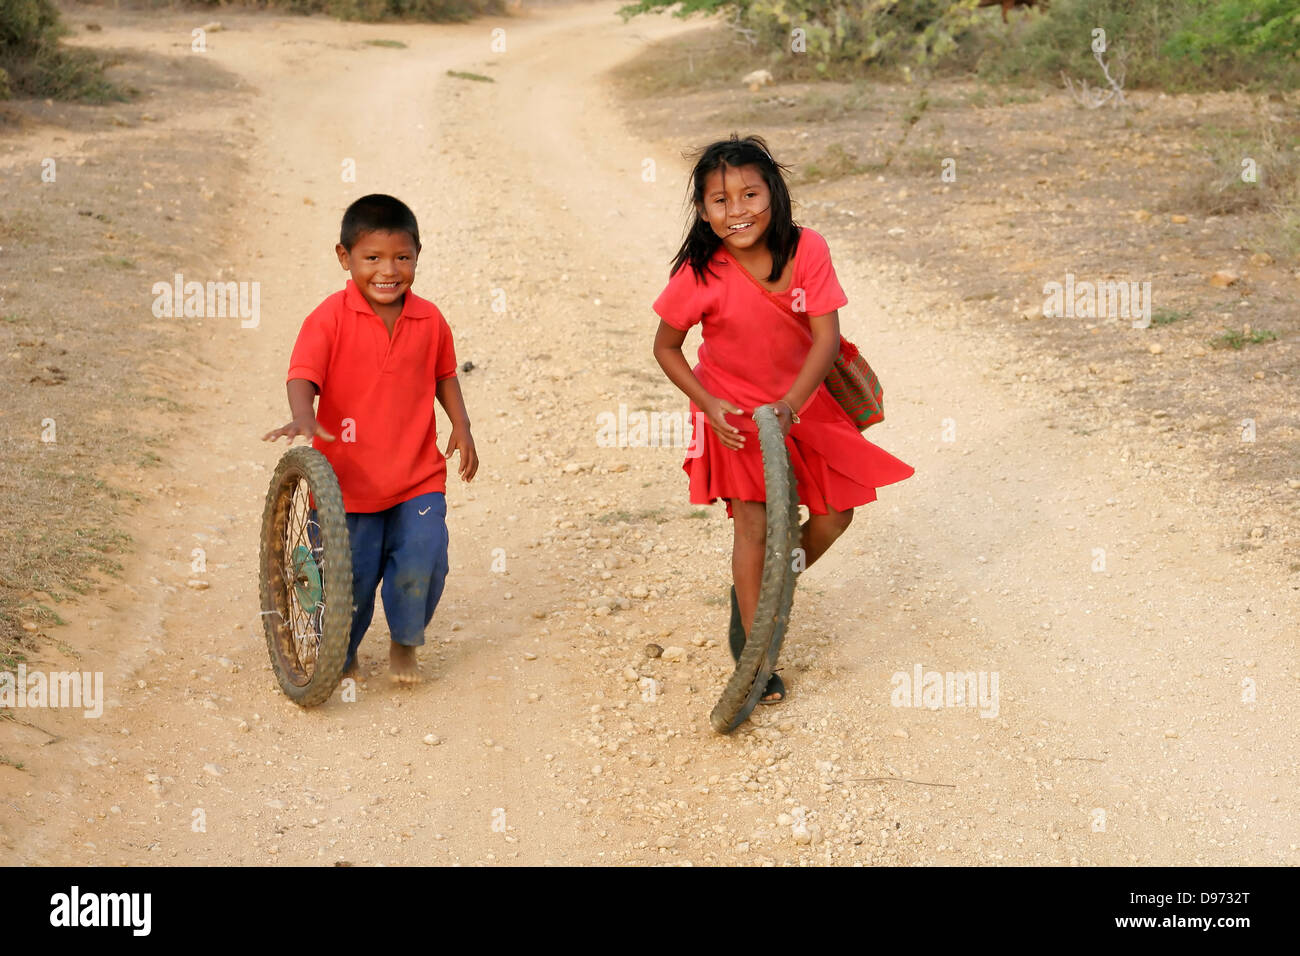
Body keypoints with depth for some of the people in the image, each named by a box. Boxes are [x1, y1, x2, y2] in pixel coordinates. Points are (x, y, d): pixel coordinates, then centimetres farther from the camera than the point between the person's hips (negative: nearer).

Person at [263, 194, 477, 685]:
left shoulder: (429, 319, 1)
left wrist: (461, 426, 5)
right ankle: (340, 655, 35)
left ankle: (404, 643, 20)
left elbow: (444, 375, 16)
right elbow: (303, 375, -20)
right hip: (348, 476, -2)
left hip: (418, 477, 2)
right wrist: (304, 417, -40)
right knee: (349, 576, 5)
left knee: (422, 562, -10)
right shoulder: (330, 318, -11)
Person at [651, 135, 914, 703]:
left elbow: (827, 339, -21)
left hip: (801, 403, 3)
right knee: (754, 523, -10)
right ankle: (752, 650, 4)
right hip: (734, 410, -3)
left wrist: (787, 407, -33)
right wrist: (709, 404, -20)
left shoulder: (807, 251, -19)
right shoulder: (699, 275, -22)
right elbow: (666, 348, -7)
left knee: (834, 515, 7)